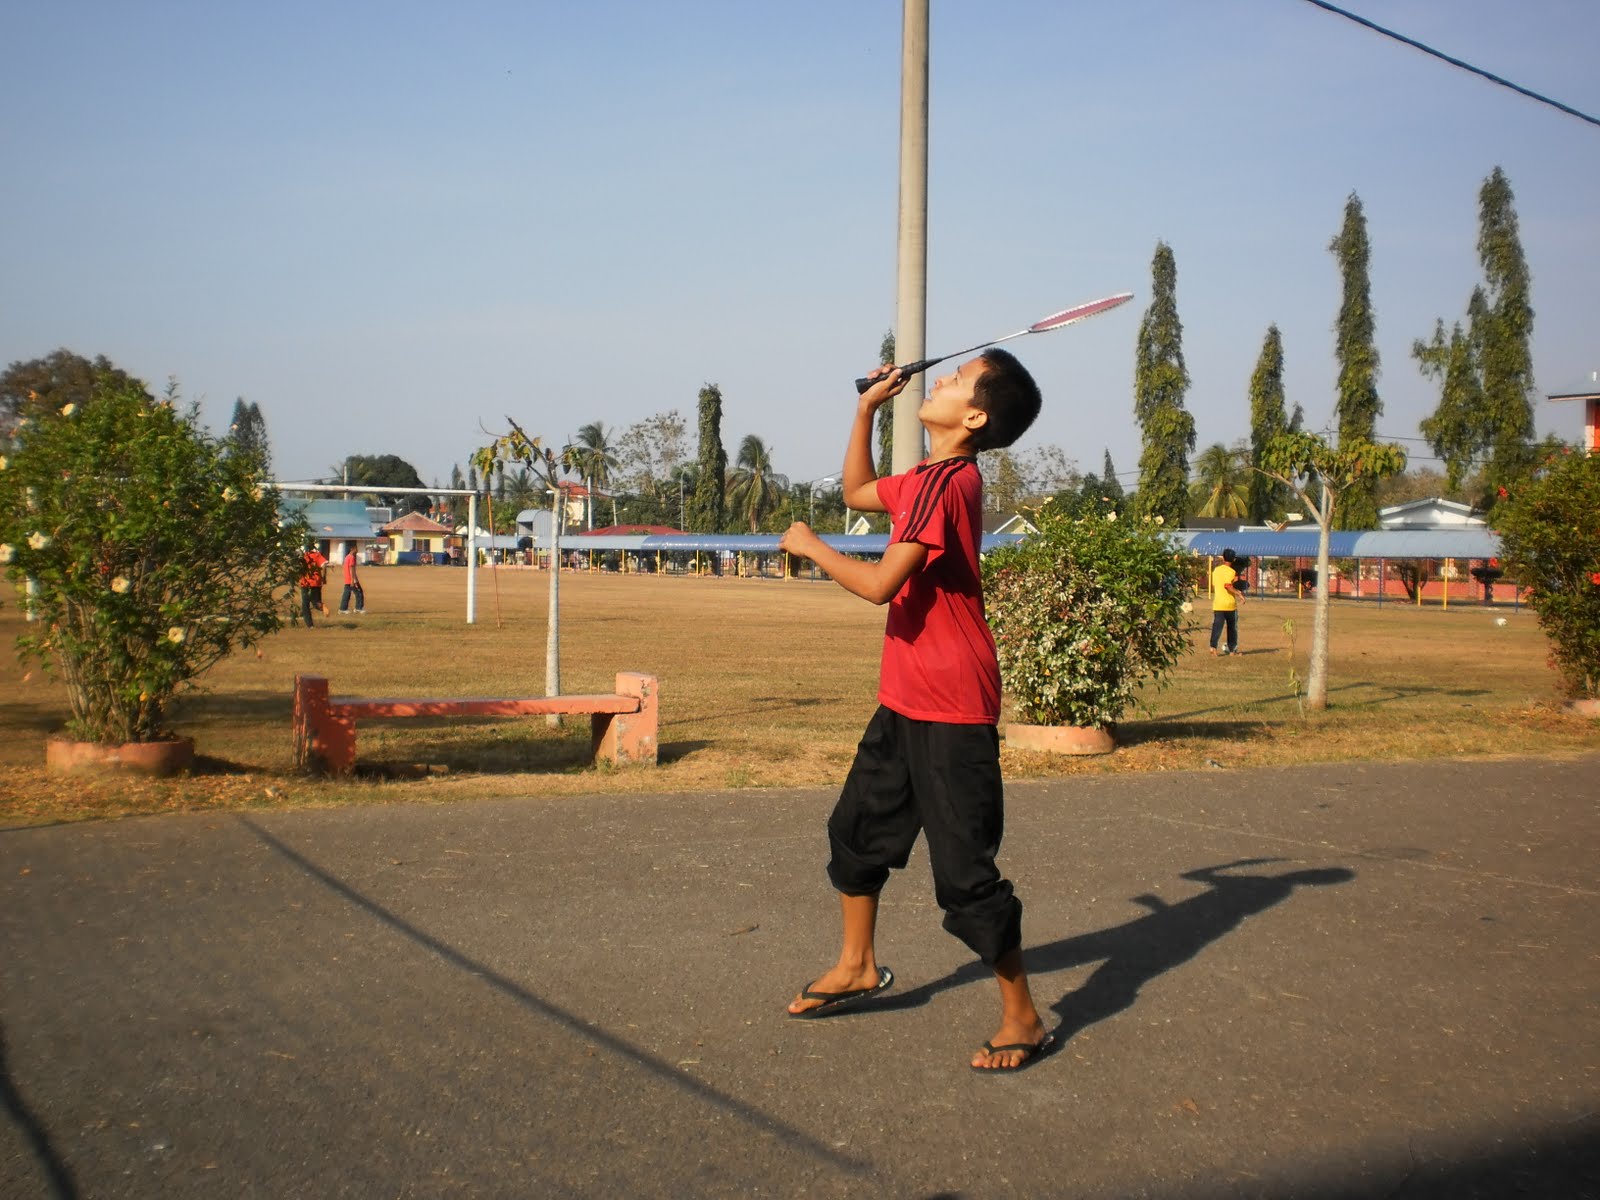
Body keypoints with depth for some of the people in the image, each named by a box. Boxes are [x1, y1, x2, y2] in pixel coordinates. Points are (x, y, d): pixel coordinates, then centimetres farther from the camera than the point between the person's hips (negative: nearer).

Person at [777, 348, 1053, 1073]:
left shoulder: (949, 481, -20)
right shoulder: (927, 478, 11)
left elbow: (882, 583, -26)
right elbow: (857, 491, 30)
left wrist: (809, 546, -9)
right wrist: (867, 407, 18)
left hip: (952, 711, -10)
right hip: (905, 700, 10)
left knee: (965, 872, -4)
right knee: (857, 826, 20)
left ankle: (1023, 1020, 9)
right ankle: (857, 967, 38)